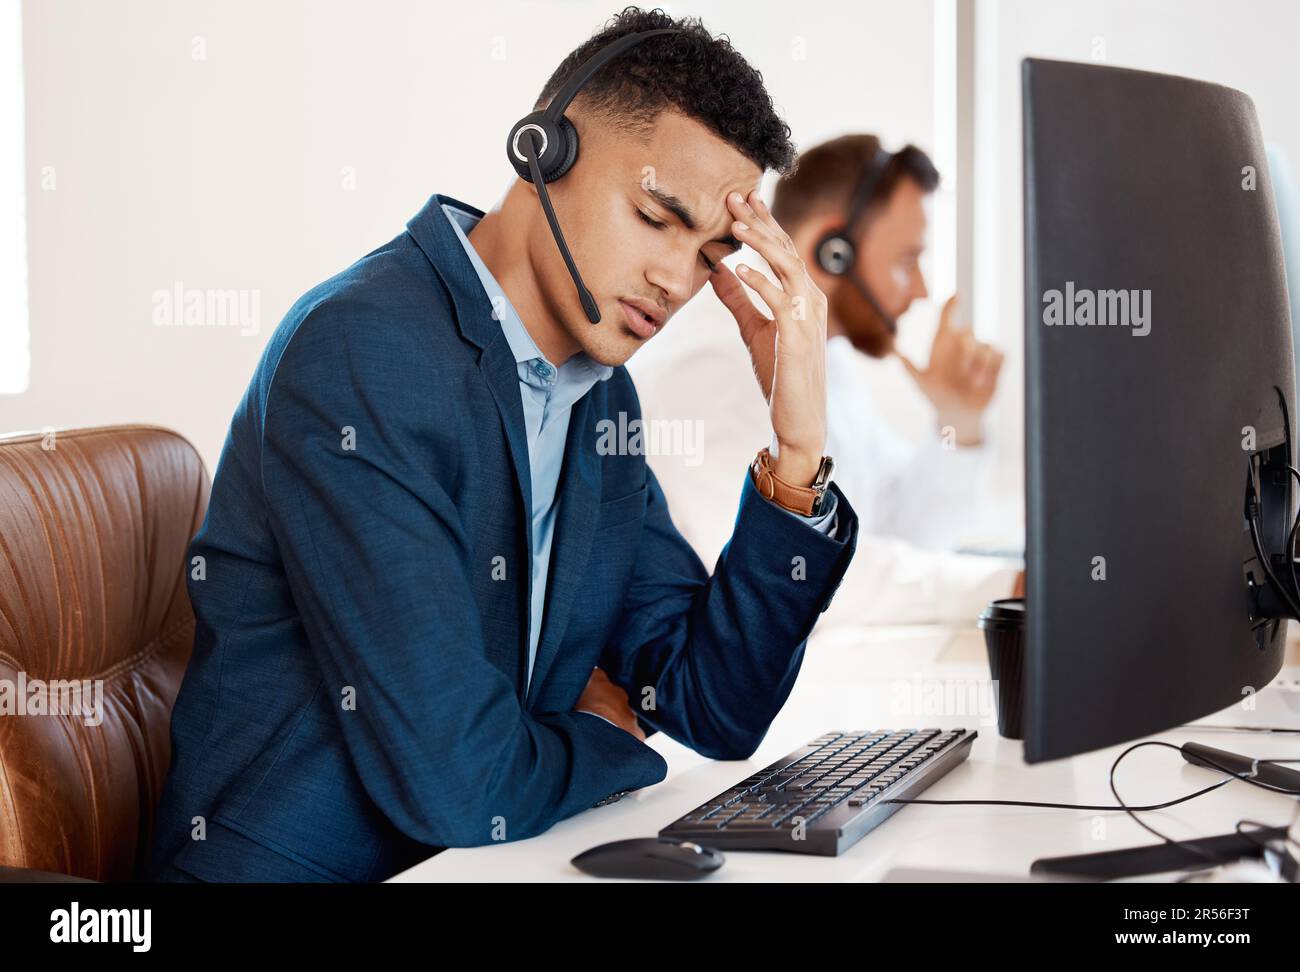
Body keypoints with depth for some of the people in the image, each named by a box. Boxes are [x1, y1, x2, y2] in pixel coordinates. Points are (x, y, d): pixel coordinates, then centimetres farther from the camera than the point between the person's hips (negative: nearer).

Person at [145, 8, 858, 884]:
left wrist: (797, 447, -3)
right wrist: (604, 741, -2)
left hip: (481, 872, 7)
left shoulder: (600, 390, 7)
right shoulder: (361, 351, -18)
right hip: (298, 869, -7)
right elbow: (458, 784, -22)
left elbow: (720, 714, 6)